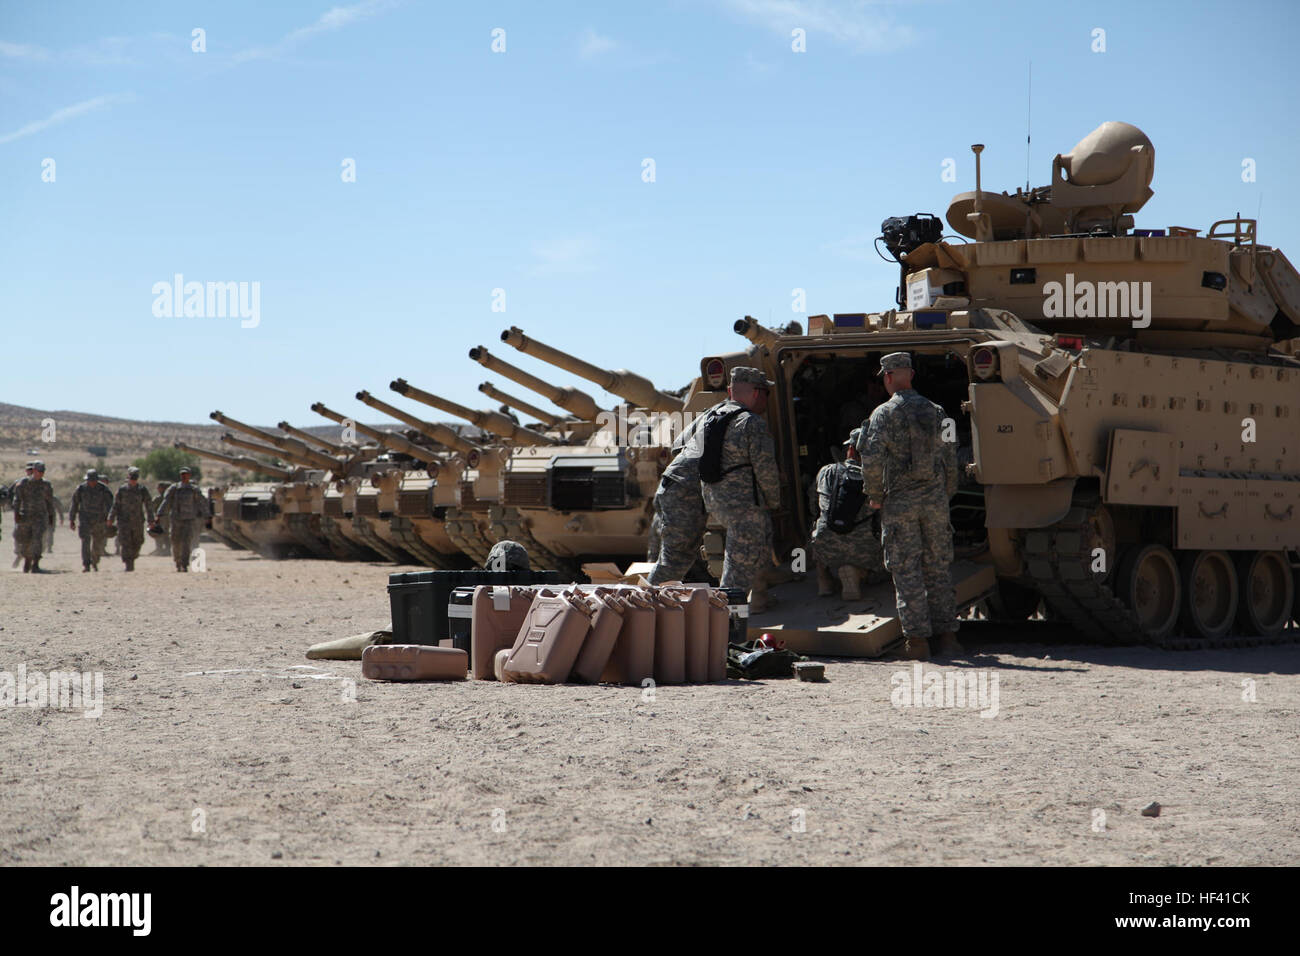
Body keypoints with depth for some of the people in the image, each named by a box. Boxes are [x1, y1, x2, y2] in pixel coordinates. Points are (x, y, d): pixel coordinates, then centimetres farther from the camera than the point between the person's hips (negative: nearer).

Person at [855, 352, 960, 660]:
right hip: (934, 498, 4)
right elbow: (950, 458, 11)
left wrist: (874, 495, -2)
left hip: (899, 500, -4)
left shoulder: (884, 413, -9)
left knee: (906, 570, 0)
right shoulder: (935, 411, 7)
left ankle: (917, 640, -2)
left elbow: (872, 459, -15)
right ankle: (947, 636, 11)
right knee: (938, 568, 10)